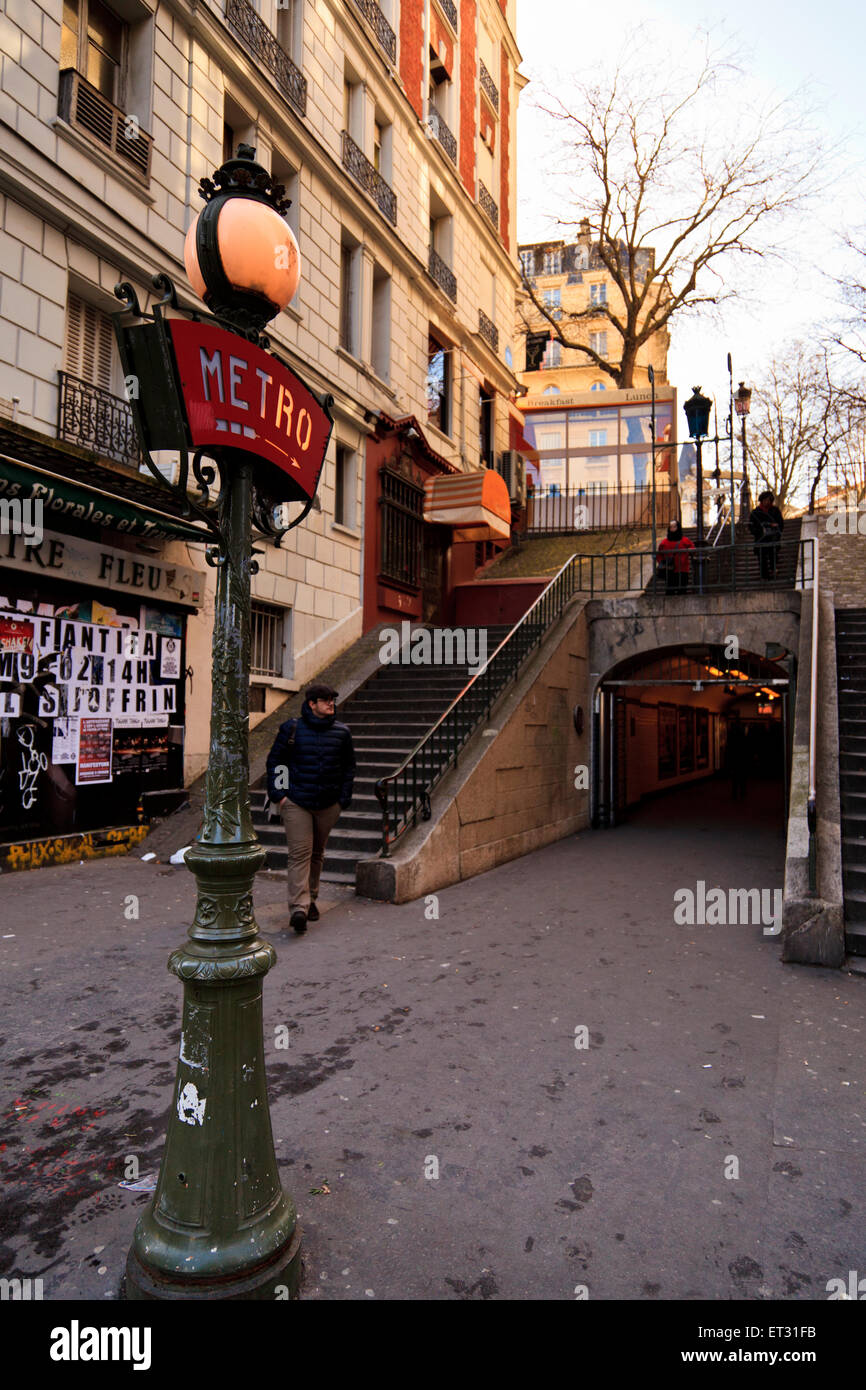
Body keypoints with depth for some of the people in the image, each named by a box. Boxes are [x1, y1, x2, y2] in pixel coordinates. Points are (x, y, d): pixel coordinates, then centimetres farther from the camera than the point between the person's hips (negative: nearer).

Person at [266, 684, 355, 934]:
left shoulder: (341, 732, 4)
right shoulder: (292, 729, -4)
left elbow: (349, 766, 13)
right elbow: (274, 761, 4)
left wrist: (343, 799, 7)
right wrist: (278, 794, -3)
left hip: (328, 805, 3)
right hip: (296, 803, -3)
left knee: (317, 854, 14)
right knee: (299, 854, -11)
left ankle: (310, 899, 30)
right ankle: (298, 908, -15)